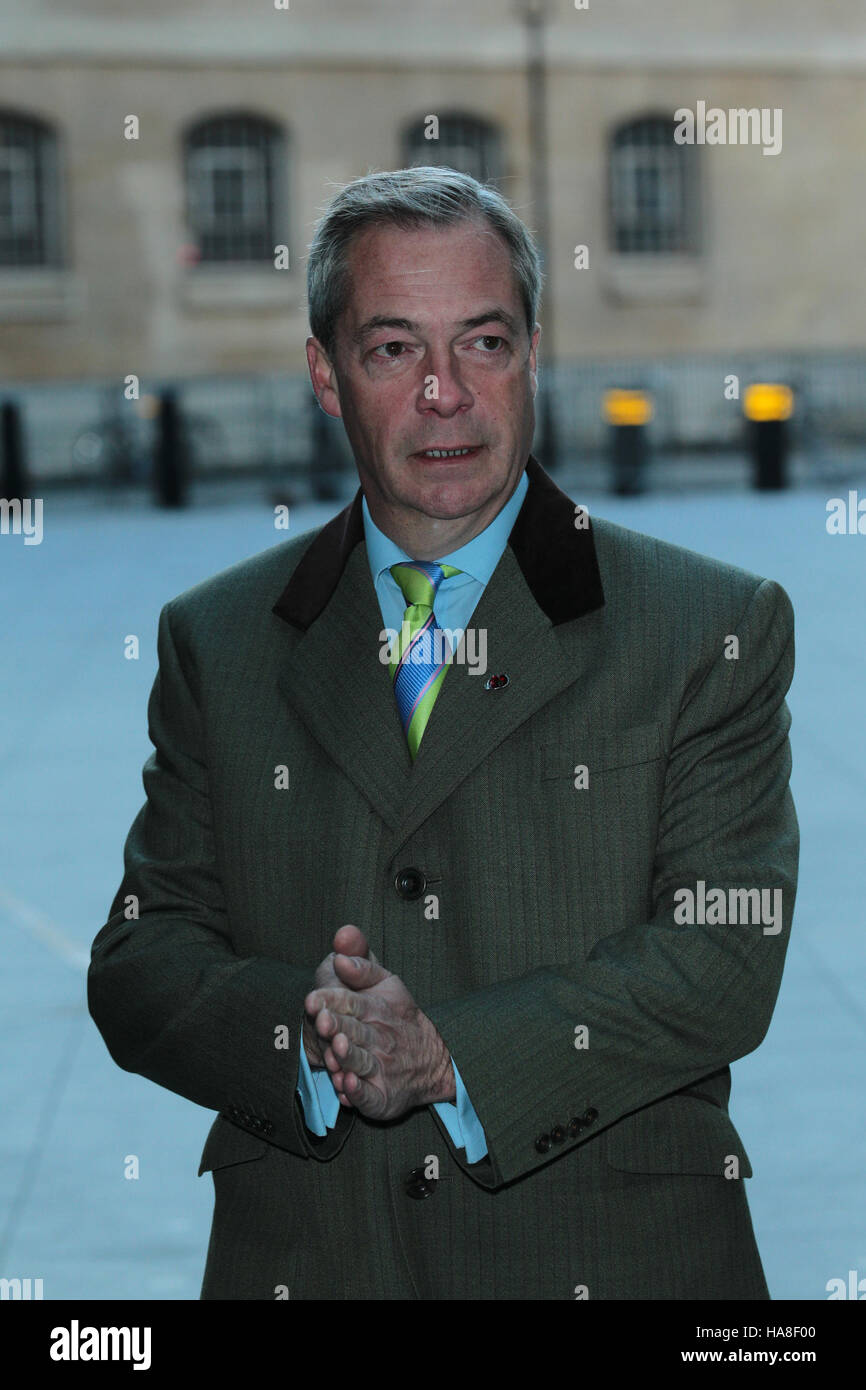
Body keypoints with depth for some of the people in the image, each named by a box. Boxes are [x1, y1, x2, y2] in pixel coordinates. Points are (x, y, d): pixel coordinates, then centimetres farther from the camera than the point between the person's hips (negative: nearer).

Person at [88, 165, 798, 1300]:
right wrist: (310, 1033, -18)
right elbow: (139, 965, 1)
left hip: (616, 1260, -1)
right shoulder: (216, 641, 6)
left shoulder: (715, 630, -2)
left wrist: (449, 1053, -20)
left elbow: (725, 955, -10)